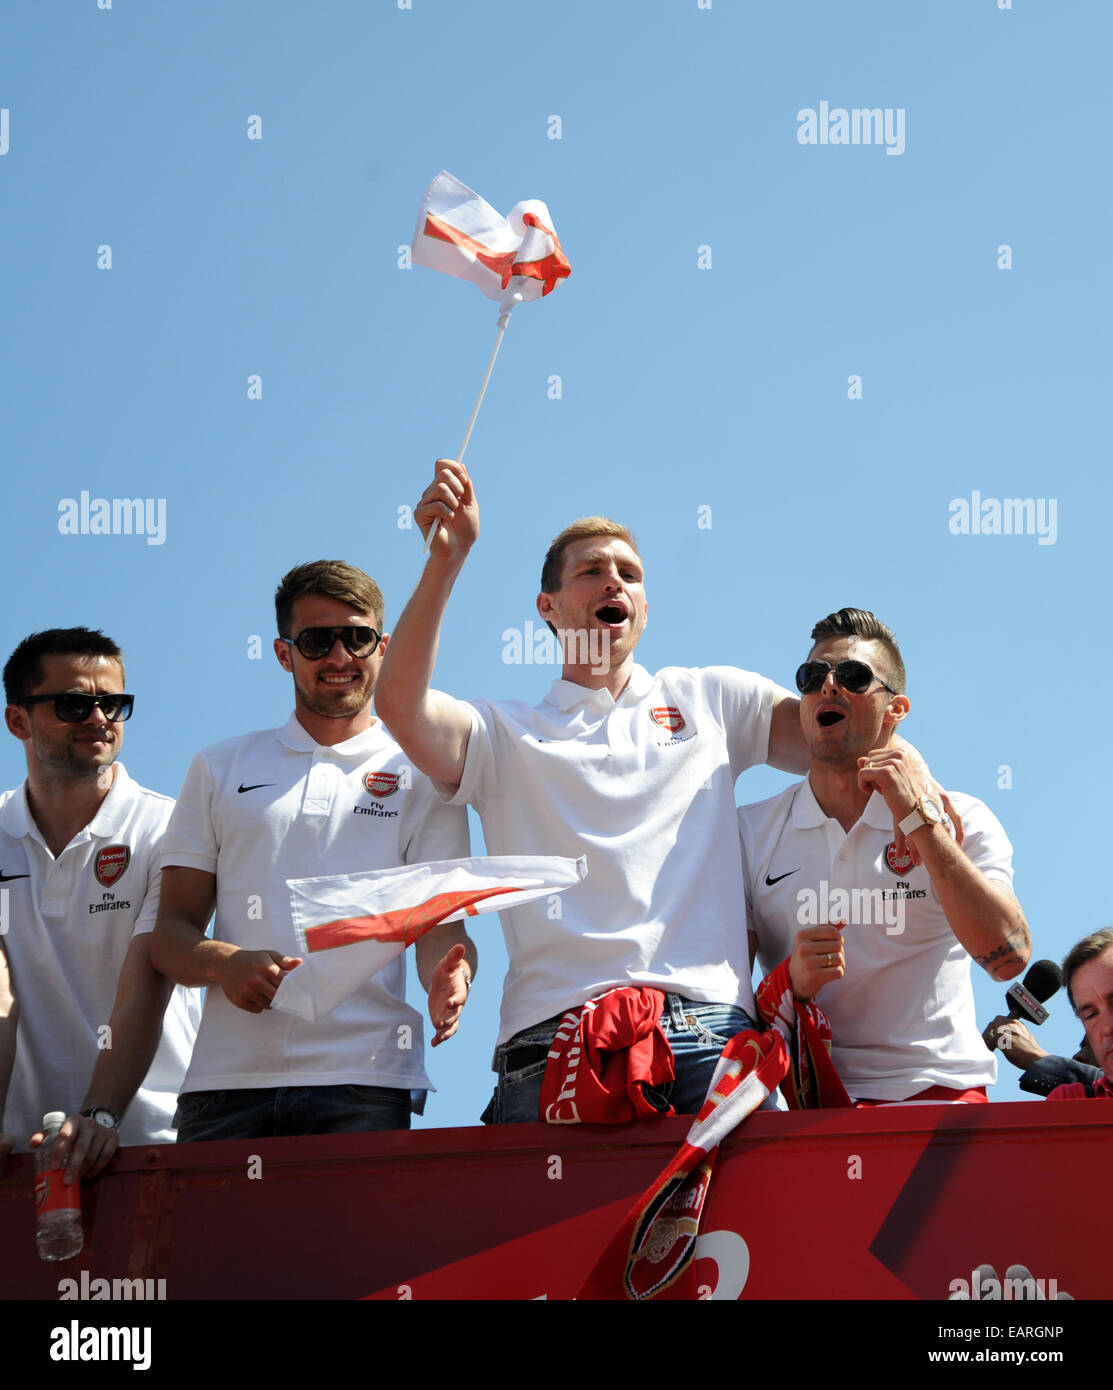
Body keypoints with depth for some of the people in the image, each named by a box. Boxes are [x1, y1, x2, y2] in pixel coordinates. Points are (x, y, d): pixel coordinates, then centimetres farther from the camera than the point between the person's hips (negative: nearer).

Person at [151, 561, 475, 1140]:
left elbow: (440, 927, 5)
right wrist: (223, 962, -9)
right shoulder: (221, 768, 19)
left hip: (364, 1078, -2)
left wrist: (447, 981, -19)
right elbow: (172, 929, 14)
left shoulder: (422, 775, 13)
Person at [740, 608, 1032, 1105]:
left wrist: (915, 818, -8)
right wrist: (789, 984, -15)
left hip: (938, 1086, 0)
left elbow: (1008, 958, -9)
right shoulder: (749, 832, 11)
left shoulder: (960, 820, 8)